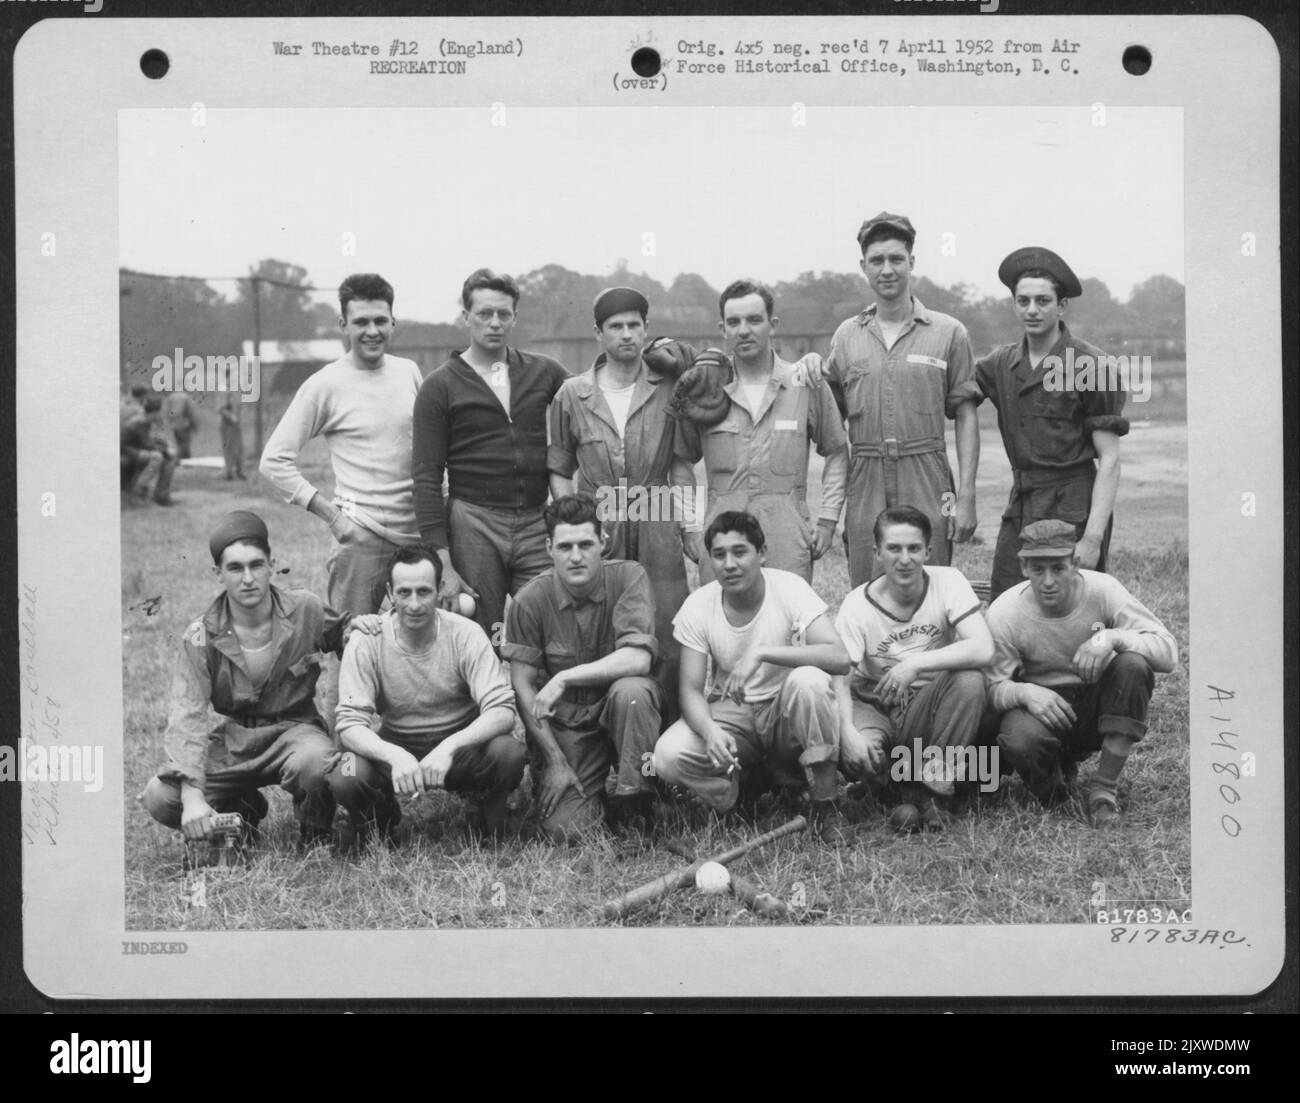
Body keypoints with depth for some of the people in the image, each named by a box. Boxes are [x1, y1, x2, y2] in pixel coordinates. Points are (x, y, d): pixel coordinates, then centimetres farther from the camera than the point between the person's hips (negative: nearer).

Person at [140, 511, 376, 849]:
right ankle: (241, 809, 11)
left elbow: (336, 631, 17)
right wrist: (192, 795, -32)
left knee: (314, 762, -38)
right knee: (160, 799, -21)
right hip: (228, 740, 1)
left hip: (292, 728, -1)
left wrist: (352, 624, -11)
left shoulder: (305, 610, -8)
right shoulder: (201, 637, -12)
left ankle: (316, 840, -4)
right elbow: (187, 716, -19)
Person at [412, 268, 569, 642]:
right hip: (474, 524, -2)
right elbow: (427, 479, -1)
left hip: (539, 525, 2)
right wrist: (443, 565, -8)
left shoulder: (545, 373, 10)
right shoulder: (440, 386, 3)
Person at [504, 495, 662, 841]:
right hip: (564, 724, 0)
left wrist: (564, 678, -23)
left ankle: (633, 801, -15)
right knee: (566, 830, -17)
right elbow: (523, 687, -5)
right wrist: (555, 761, -9)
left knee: (631, 690, -35)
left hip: (620, 710, 0)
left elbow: (638, 659, -23)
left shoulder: (628, 577, -12)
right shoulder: (530, 601, -11)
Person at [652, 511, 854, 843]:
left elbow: (839, 658, -30)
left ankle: (823, 804, -17)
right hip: (730, 713, 2)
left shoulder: (789, 588, -17)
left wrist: (761, 653, -38)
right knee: (668, 756, -26)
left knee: (808, 681, -36)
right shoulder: (698, 607, -10)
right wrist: (710, 731, -33)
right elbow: (691, 689, -10)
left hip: (786, 711, -2)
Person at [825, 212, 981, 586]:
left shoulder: (949, 333, 4)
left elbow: (966, 418, 3)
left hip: (927, 484, -2)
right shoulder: (846, 337, 11)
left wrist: (966, 496, -5)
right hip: (865, 486, 2)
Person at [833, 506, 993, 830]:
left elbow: (983, 649, -25)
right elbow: (838, 676, -20)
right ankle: (900, 790, 2)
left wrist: (915, 663, -32)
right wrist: (847, 731, -38)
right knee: (854, 756, -34)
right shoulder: (857, 605, -12)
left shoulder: (947, 581, -11)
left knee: (970, 680, -30)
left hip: (929, 711, 1)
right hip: (875, 709, -1)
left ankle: (933, 784, -16)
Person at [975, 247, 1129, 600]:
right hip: (1019, 509, 6)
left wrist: (1093, 537, -17)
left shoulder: (1092, 366, -8)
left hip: (1073, 512, -6)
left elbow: (1109, 460, -10)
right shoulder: (1002, 362, 9)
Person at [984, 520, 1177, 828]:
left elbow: (1168, 652, -18)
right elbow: (993, 688, -10)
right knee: (1020, 740, -36)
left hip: (1096, 704, 1)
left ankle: (1103, 787, -18)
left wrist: (1112, 637, -36)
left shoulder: (1103, 591, -15)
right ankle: (1054, 774, 5)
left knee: (1133, 665, -29)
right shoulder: (1003, 614, -15)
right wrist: (1024, 692, -34)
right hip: (1042, 708, -1)